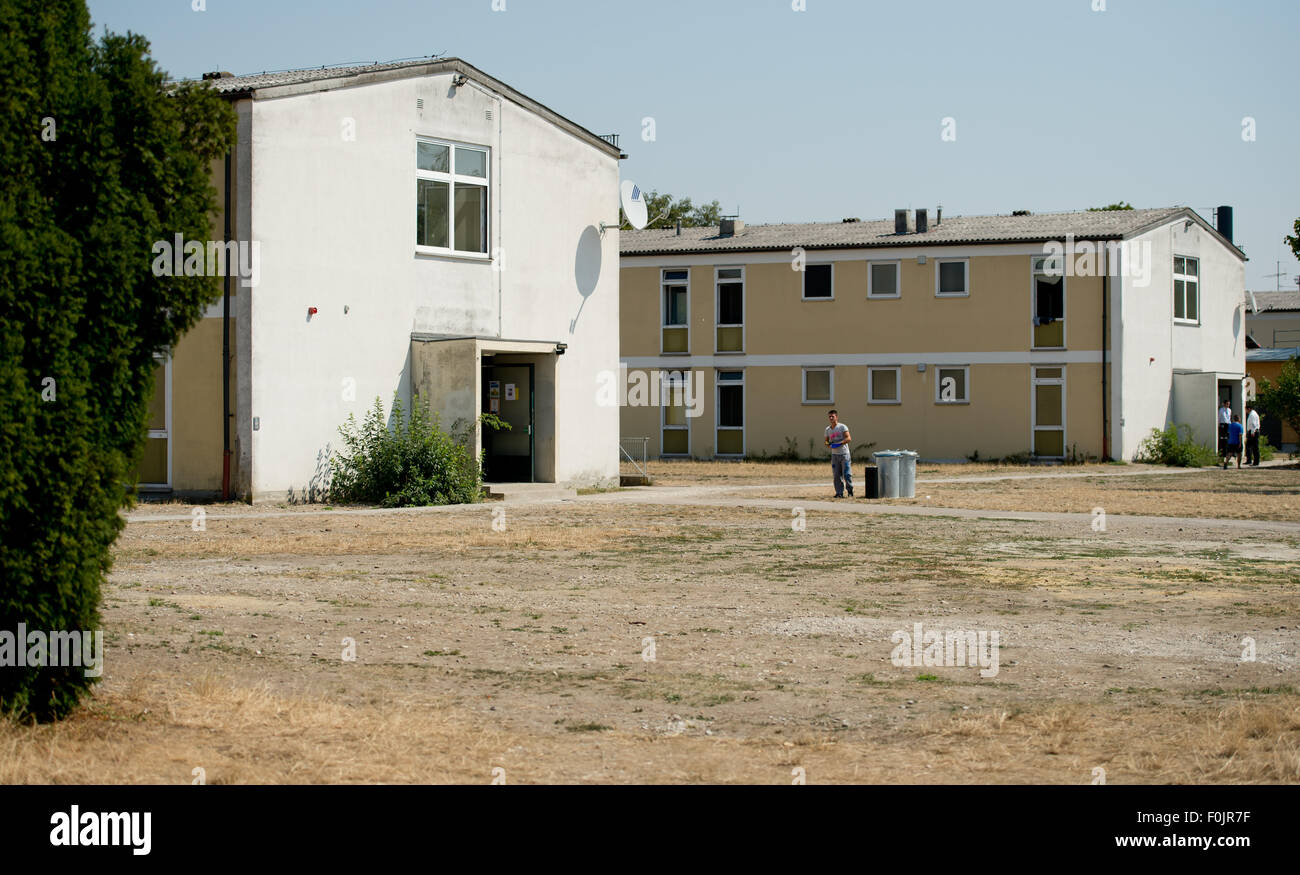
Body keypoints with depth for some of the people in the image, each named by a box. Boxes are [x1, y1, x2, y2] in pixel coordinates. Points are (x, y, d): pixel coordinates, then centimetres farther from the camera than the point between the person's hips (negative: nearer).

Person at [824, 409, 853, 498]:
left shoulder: (842, 427, -5)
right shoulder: (827, 429, 11)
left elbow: (848, 438, -14)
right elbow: (826, 441, 18)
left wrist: (839, 443, -24)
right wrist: (828, 444, -7)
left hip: (844, 454, -4)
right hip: (834, 455, 4)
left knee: (847, 474, -6)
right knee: (837, 475, 1)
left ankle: (850, 491, 9)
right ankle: (839, 493, 6)